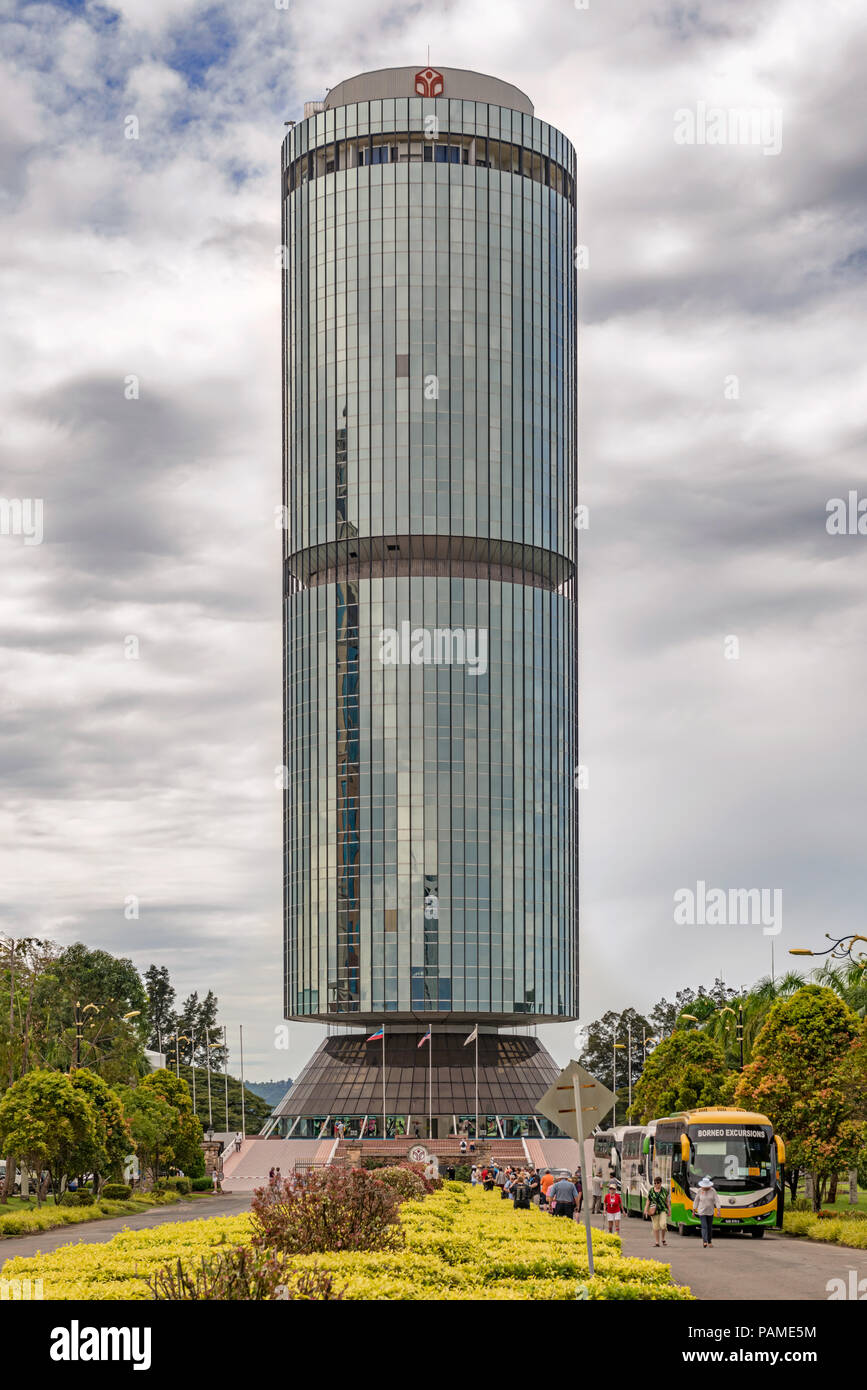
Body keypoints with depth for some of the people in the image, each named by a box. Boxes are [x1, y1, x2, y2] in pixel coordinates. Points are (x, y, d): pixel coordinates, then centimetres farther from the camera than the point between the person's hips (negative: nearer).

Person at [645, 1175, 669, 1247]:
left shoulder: (664, 1191, 4)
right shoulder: (651, 1191, 4)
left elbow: (667, 1201, 10)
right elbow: (648, 1201, 7)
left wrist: (669, 1211, 10)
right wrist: (646, 1210, -3)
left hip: (663, 1210, -1)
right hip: (654, 1211, 1)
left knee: (663, 1224, -17)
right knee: (655, 1227, 0)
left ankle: (663, 1239, 5)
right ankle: (657, 1241, 9)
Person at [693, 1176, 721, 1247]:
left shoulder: (713, 1191, -7)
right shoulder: (700, 1191, -6)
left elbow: (717, 1200, -9)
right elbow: (696, 1201, 2)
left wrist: (718, 1210, -17)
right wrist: (693, 1211, 5)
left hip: (710, 1212, 2)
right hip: (702, 1212, -2)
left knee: (710, 1227, 12)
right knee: (704, 1227, -13)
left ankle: (709, 1242, 28)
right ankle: (705, 1242, -22)